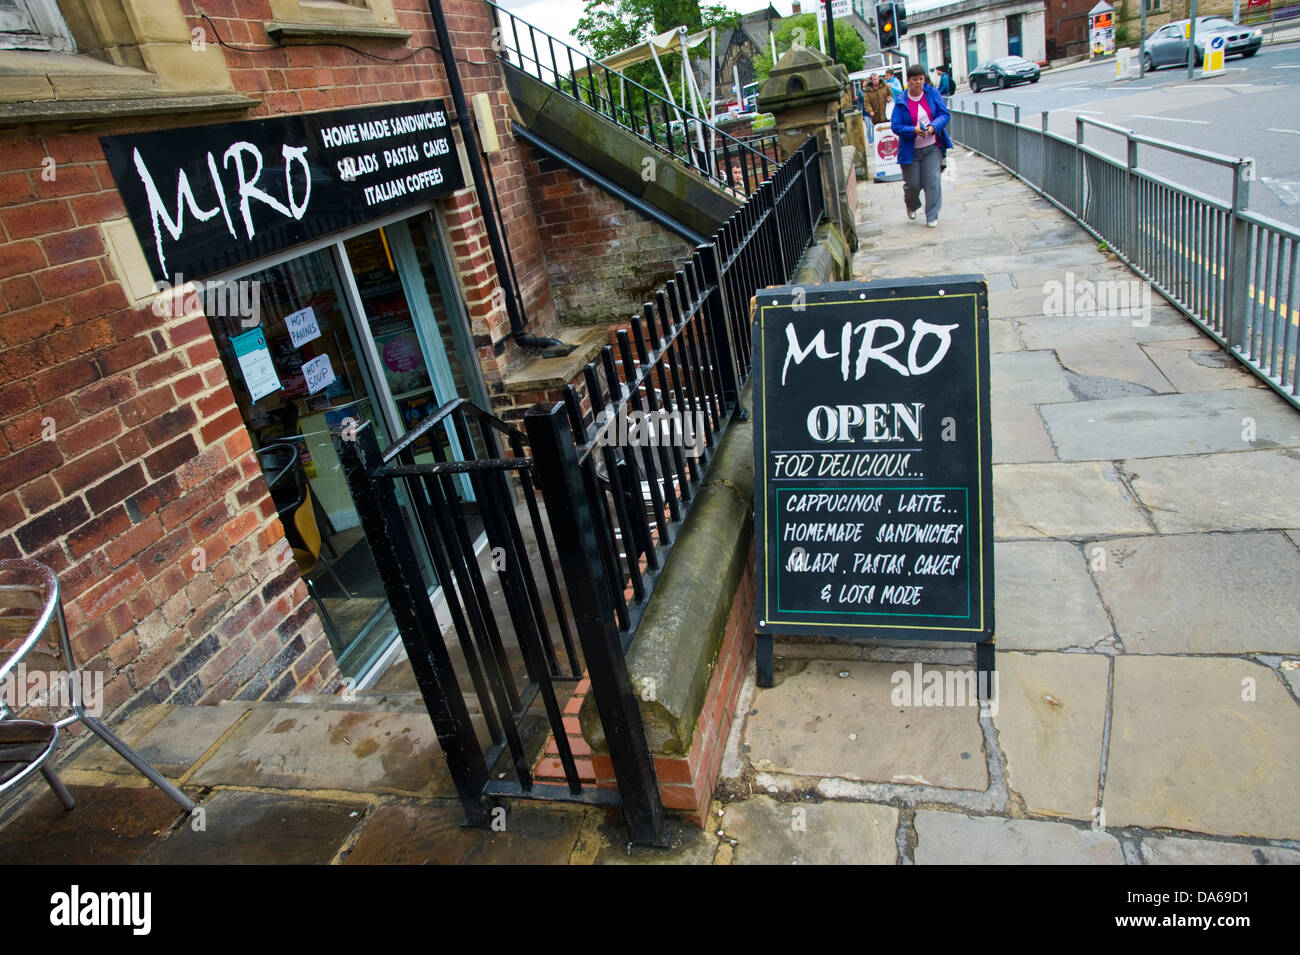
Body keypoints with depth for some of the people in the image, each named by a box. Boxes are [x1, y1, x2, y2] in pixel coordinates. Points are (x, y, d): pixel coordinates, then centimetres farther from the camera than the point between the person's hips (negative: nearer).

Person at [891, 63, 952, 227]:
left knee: (932, 182, -7)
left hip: (933, 148, 1)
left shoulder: (933, 94, -1)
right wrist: (914, 130, -24)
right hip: (911, 150, -1)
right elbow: (896, 126, -9)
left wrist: (933, 127, -21)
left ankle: (932, 216, 4)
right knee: (913, 184, 5)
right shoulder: (901, 102, -6)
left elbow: (944, 115, -2)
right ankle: (911, 206, 39)